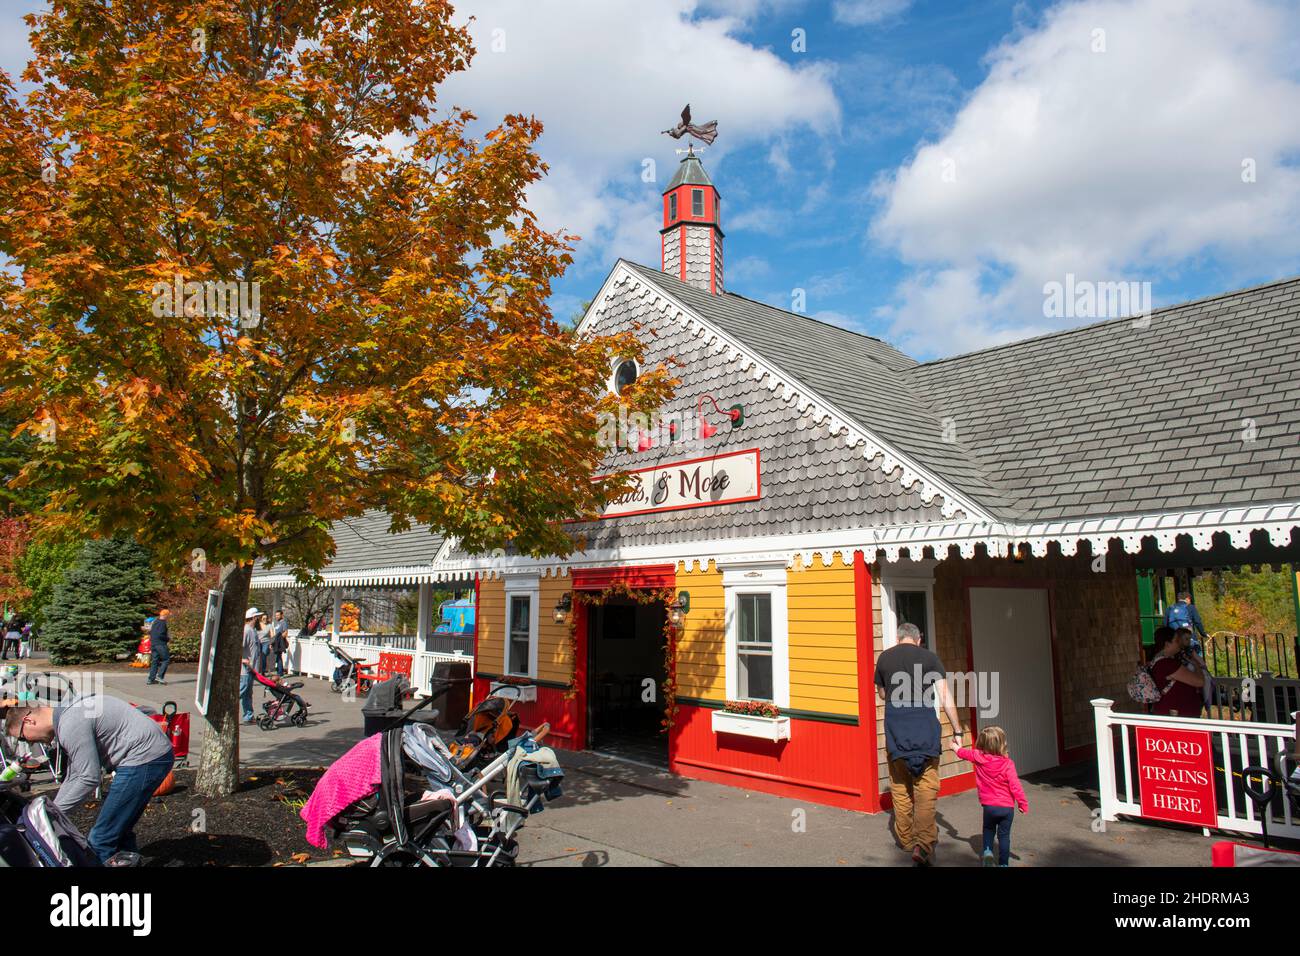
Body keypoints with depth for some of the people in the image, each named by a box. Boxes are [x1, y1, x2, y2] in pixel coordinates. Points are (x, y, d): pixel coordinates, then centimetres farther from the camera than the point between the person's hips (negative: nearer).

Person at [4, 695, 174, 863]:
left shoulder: (71, 727, -17)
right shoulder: (66, 711, 15)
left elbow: (90, 778, -15)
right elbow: (73, 775, 21)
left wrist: (54, 810, -3)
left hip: (145, 759, -11)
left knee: (101, 840, -5)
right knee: (118, 829, 22)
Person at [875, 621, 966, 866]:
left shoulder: (884, 658, 8)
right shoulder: (929, 657, 2)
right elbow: (945, 697, -3)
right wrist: (957, 730, 1)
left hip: (895, 723, 2)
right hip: (924, 722, -2)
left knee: (900, 786, 14)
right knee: (927, 786, 2)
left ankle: (906, 839, 25)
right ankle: (923, 843, -9)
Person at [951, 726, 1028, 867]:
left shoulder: (979, 757, -6)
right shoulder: (1007, 763, -12)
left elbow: (964, 753, 15)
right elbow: (1015, 785, -13)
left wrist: (957, 747, 36)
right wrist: (1023, 803, -1)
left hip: (989, 806, 1)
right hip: (1007, 807, -1)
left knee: (988, 829, 23)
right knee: (1004, 835, 10)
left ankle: (987, 851, 3)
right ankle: (1003, 863, 11)